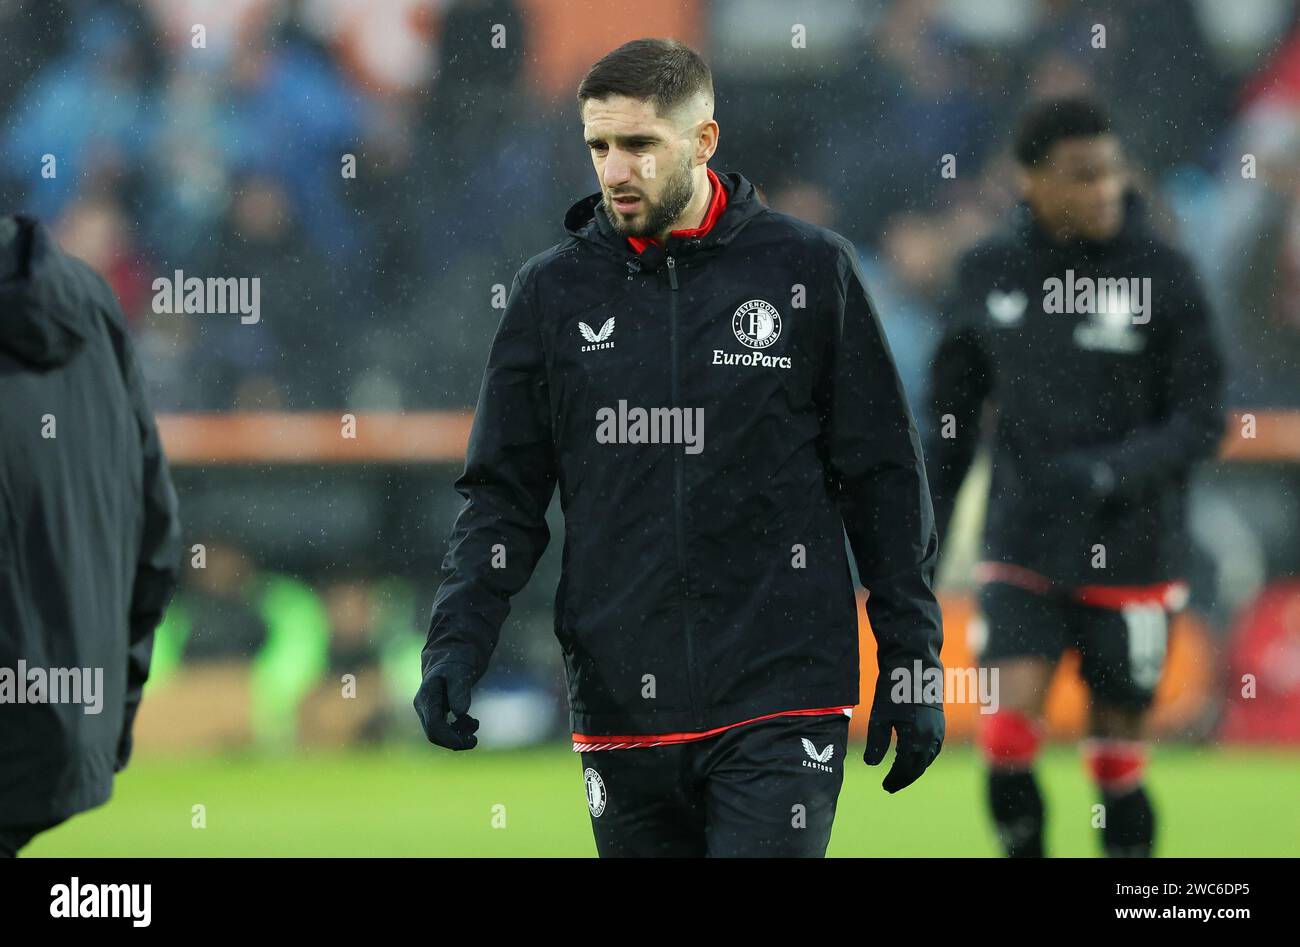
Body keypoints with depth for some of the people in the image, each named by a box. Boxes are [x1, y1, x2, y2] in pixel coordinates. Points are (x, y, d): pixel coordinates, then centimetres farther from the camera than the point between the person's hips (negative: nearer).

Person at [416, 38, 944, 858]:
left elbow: (884, 479, 6)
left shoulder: (811, 270, 2)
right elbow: (503, 494, 10)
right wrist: (458, 643, -5)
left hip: (781, 703, -3)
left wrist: (913, 666, 3)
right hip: (622, 718, 3)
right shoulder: (554, 291, 7)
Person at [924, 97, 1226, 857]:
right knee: (1011, 733, -15)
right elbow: (952, 424, 13)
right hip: (1023, 554, 1)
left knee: (1119, 758, 5)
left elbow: (1202, 419, -7)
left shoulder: (1163, 273, -7)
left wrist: (1115, 472, -24)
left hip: (1131, 559, -1)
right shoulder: (989, 274, 1)